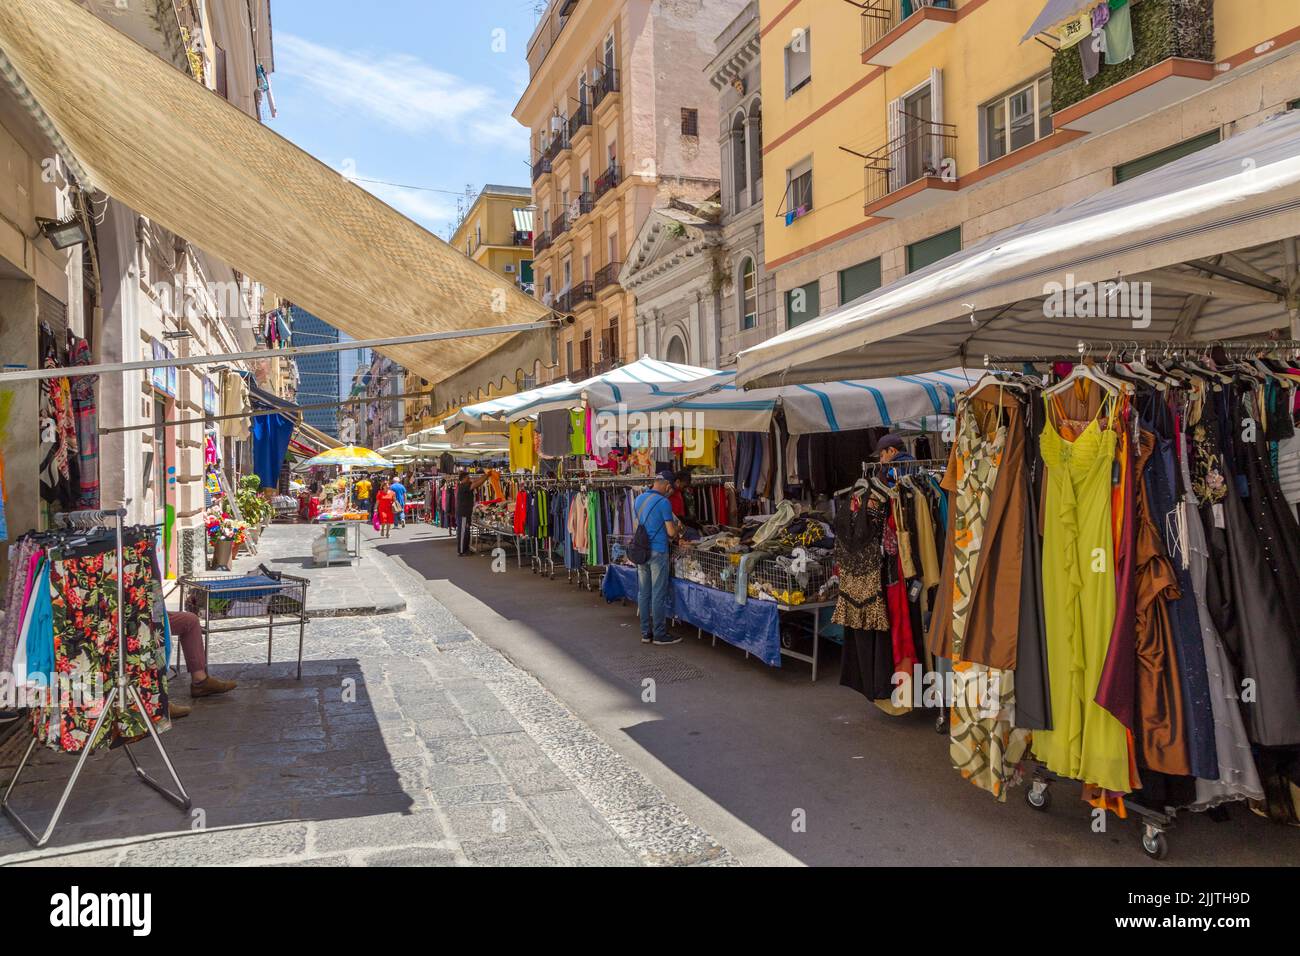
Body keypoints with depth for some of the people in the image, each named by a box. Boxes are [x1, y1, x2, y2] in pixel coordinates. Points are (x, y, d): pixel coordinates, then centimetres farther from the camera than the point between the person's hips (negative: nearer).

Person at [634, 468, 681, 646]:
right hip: (658, 552, -7)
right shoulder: (663, 502, -13)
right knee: (659, 595, 0)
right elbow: (671, 532, -12)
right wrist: (679, 529, 9)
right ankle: (659, 636, 5)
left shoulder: (638, 499, 9)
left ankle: (645, 633, 17)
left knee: (643, 593, 10)